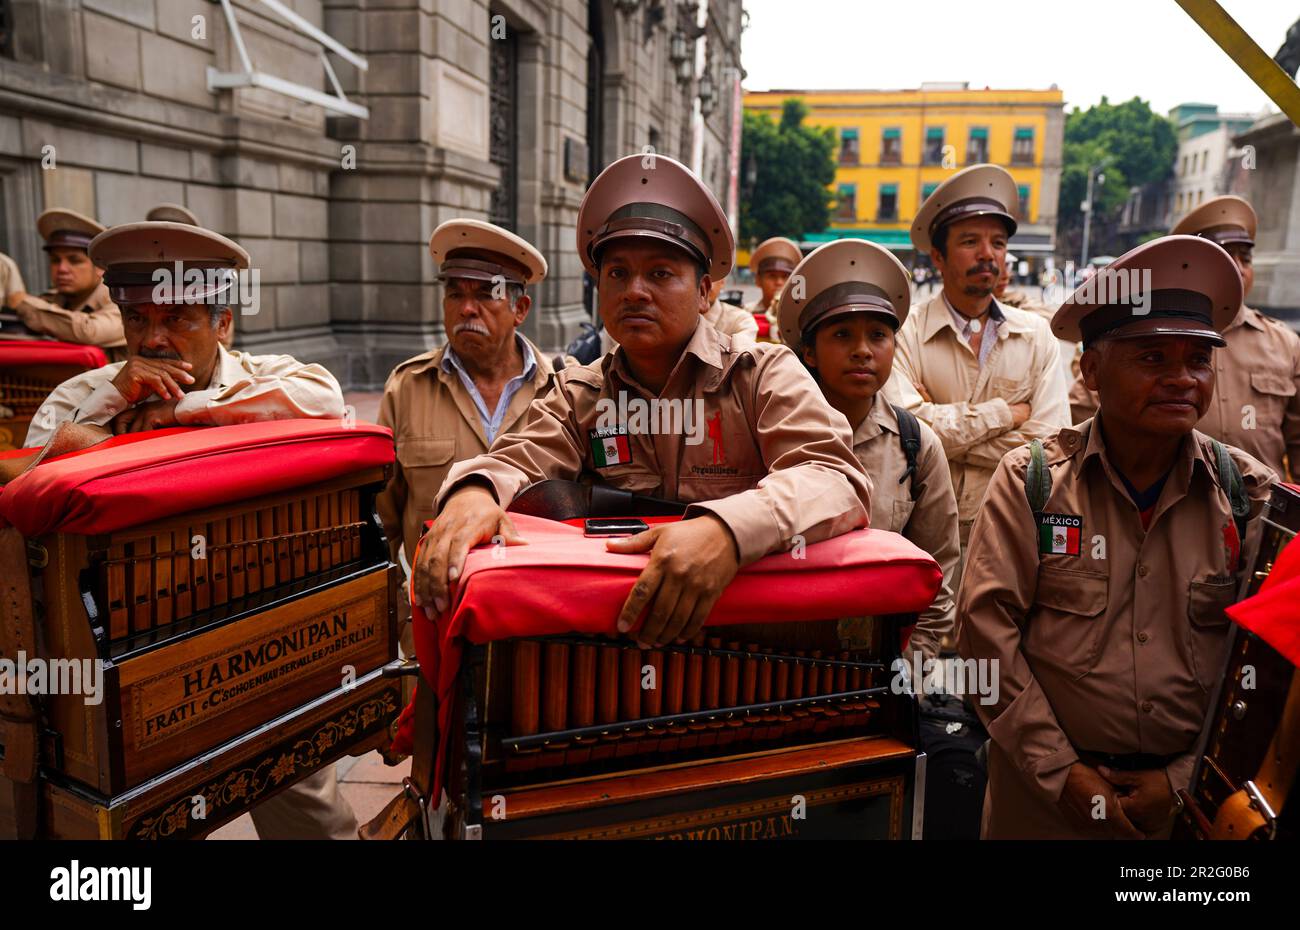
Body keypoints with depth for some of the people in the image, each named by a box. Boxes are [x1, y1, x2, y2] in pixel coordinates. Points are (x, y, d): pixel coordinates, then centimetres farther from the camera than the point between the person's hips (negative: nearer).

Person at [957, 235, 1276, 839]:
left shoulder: (1250, 493, -3)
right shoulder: (1030, 479, -9)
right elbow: (986, 625, -12)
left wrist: (1188, 780, -7)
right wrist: (1059, 770, -12)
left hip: (1194, 795, 2)